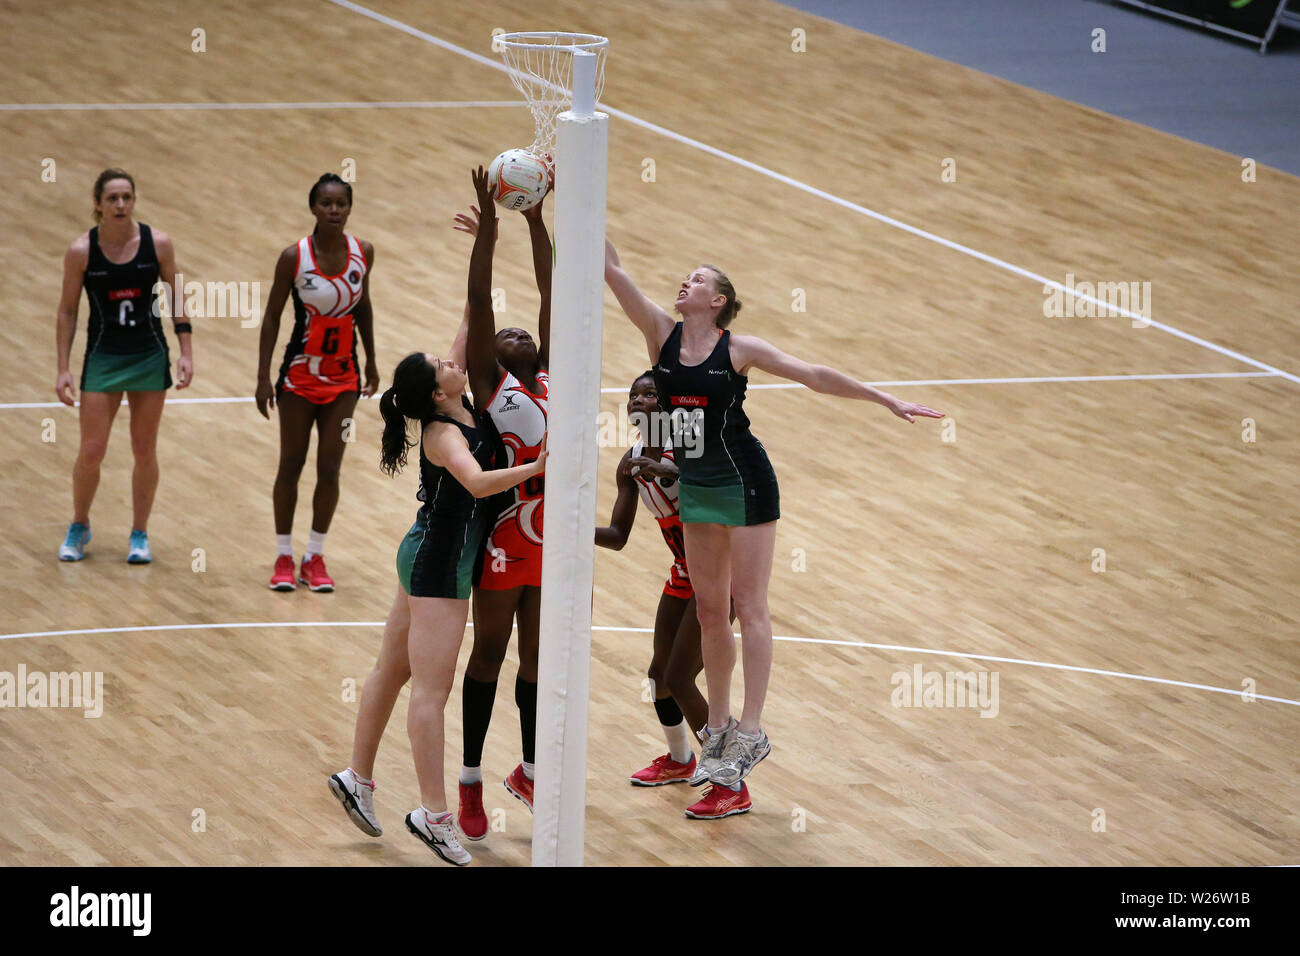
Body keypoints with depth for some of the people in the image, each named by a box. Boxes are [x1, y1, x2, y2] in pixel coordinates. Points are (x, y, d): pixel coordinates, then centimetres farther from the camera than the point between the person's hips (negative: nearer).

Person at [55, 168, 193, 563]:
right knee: (91, 452, -1)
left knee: (145, 450, 6)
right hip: (103, 356, -1)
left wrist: (185, 351, -3)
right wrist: (63, 369, -5)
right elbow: (67, 311, -2)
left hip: (149, 355, 1)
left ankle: (140, 534, 20)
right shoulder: (81, 251, -9)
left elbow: (176, 295, 3)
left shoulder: (157, 243, -7)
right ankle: (79, 527, 22)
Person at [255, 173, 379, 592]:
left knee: (330, 469, 3)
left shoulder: (363, 252, -5)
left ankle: (316, 558, 15)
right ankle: (284, 558, 17)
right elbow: (272, 317, -7)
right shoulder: (294, 257, -14)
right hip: (300, 373, -2)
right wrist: (263, 377, -9)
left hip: (343, 376, 2)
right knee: (291, 466, 6)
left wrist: (371, 361, 14)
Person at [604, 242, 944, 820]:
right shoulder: (663, 335, 1)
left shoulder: (739, 350, -9)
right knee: (708, 609, 11)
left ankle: (750, 733, -2)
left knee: (748, 603, -3)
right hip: (695, 486, 5)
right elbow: (611, 270, -5)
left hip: (744, 484, -5)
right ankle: (719, 730, 20)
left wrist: (885, 400, -12)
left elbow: (814, 376, -8)